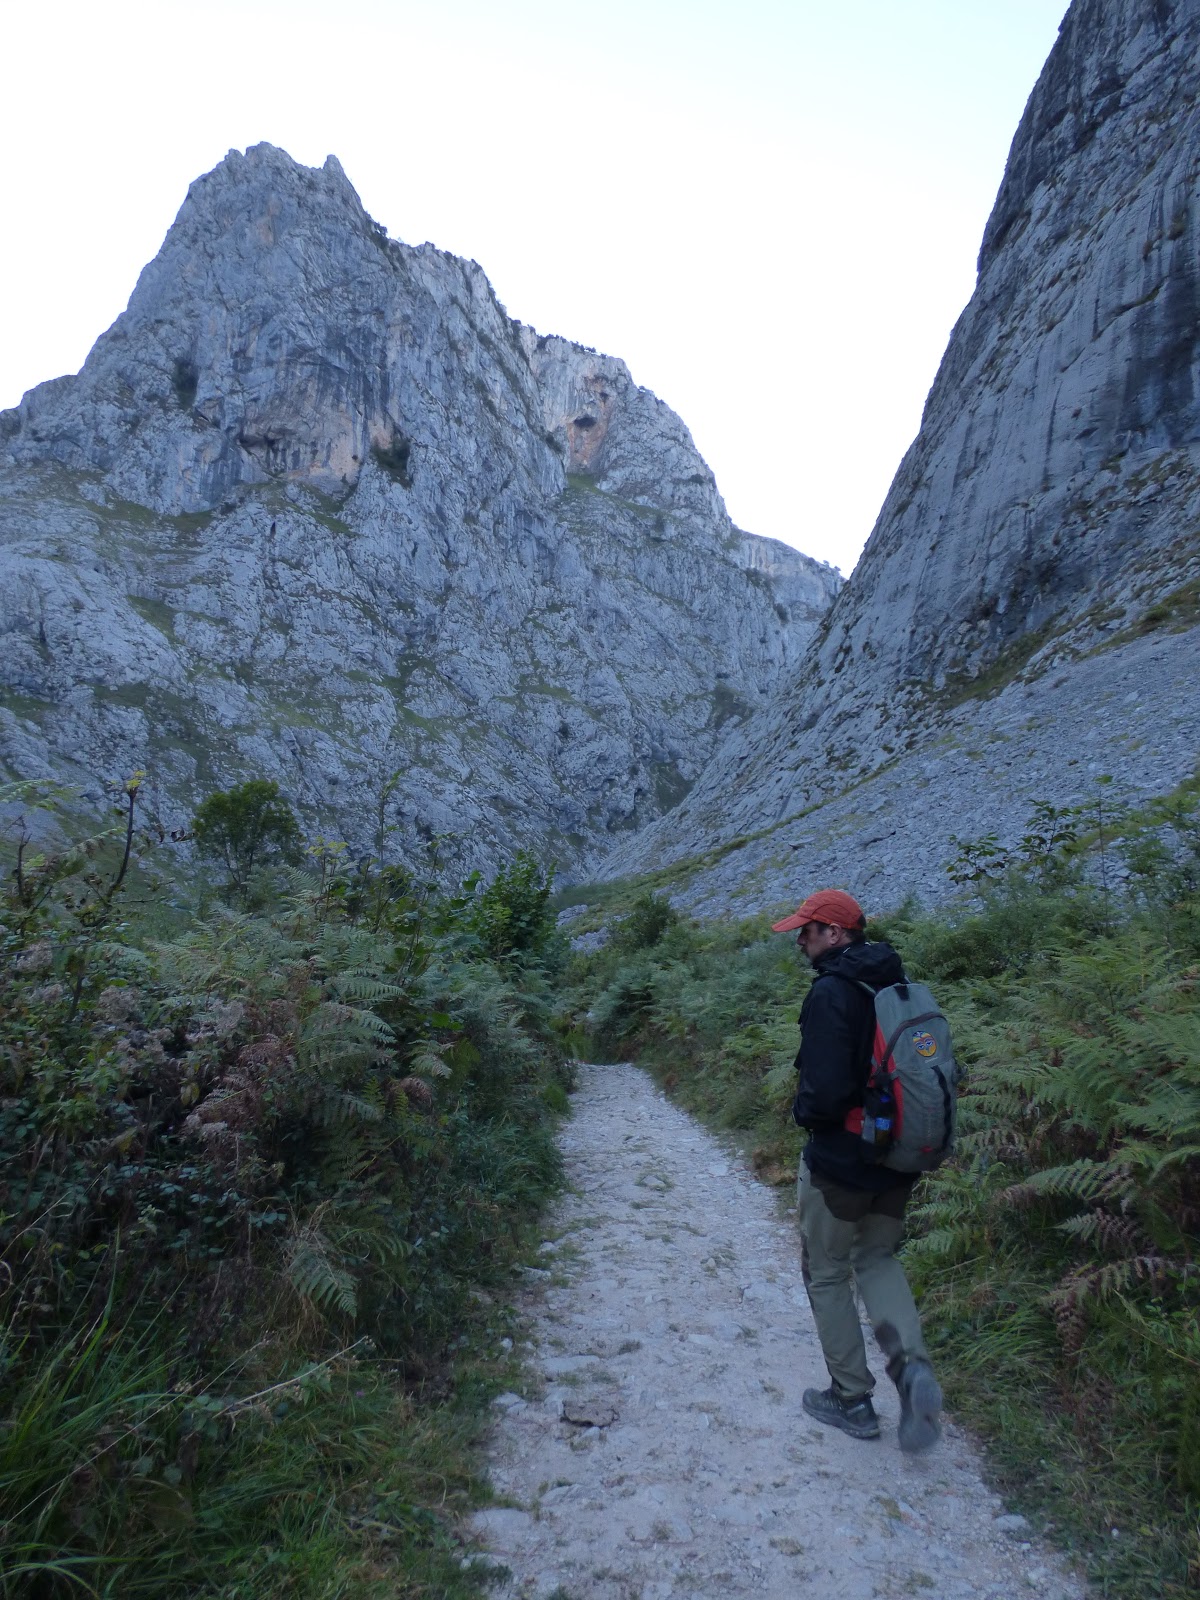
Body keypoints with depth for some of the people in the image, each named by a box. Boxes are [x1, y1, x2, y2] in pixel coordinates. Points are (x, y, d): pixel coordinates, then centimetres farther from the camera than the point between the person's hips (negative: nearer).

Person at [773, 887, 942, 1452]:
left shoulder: (831, 992, -23)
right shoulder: (902, 985, 2)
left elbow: (824, 1092, -29)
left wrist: (802, 1111, -8)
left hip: (839, 1161, -7)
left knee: (828, 1276, 13)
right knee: (877, 1259, 24)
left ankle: (852, 1400, 23)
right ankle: (911, 1363, 5)